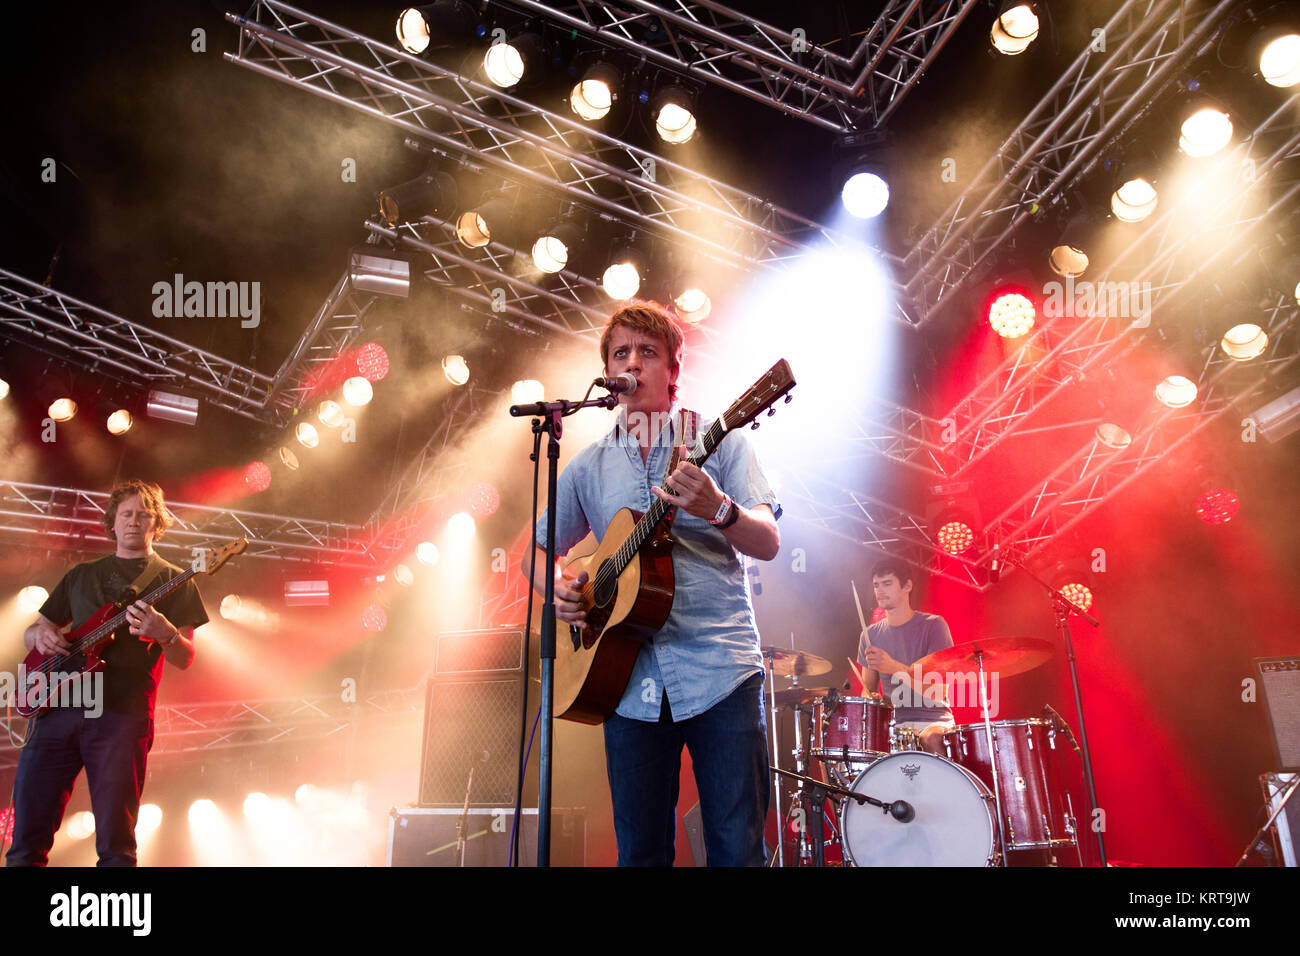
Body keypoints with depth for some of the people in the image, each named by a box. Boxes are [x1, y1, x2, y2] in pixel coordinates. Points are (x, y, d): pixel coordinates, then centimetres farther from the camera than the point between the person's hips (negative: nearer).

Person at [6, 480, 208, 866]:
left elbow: (185, 659, 4)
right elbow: (32, 631, 26)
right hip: (58, 704, 4)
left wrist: (163, 633, -18)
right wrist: (40, 634, 1)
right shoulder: (81, 575, 23)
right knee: (28, 833, 1)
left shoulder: (172, 579, 10)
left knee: (115, 844, -5)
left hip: (121, 712, -4)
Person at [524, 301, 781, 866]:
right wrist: (556, 586, -2)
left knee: (738, 850, -2)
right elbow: (538, 548, 21)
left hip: (721, 669, -2)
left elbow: (768, 544, -5)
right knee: (640, 852, 9)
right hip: (630, 679, 3)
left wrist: (716, 509, -26)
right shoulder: (589, 467, 13)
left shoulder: (718, 443, 4)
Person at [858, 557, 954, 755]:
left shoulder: (933, 625, -4)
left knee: (932, 738, -37)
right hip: (891, 722, 4)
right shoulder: (870, 635, 10)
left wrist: (894, 667, -27)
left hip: (933, 720, -3)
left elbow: (939, 688, -13)